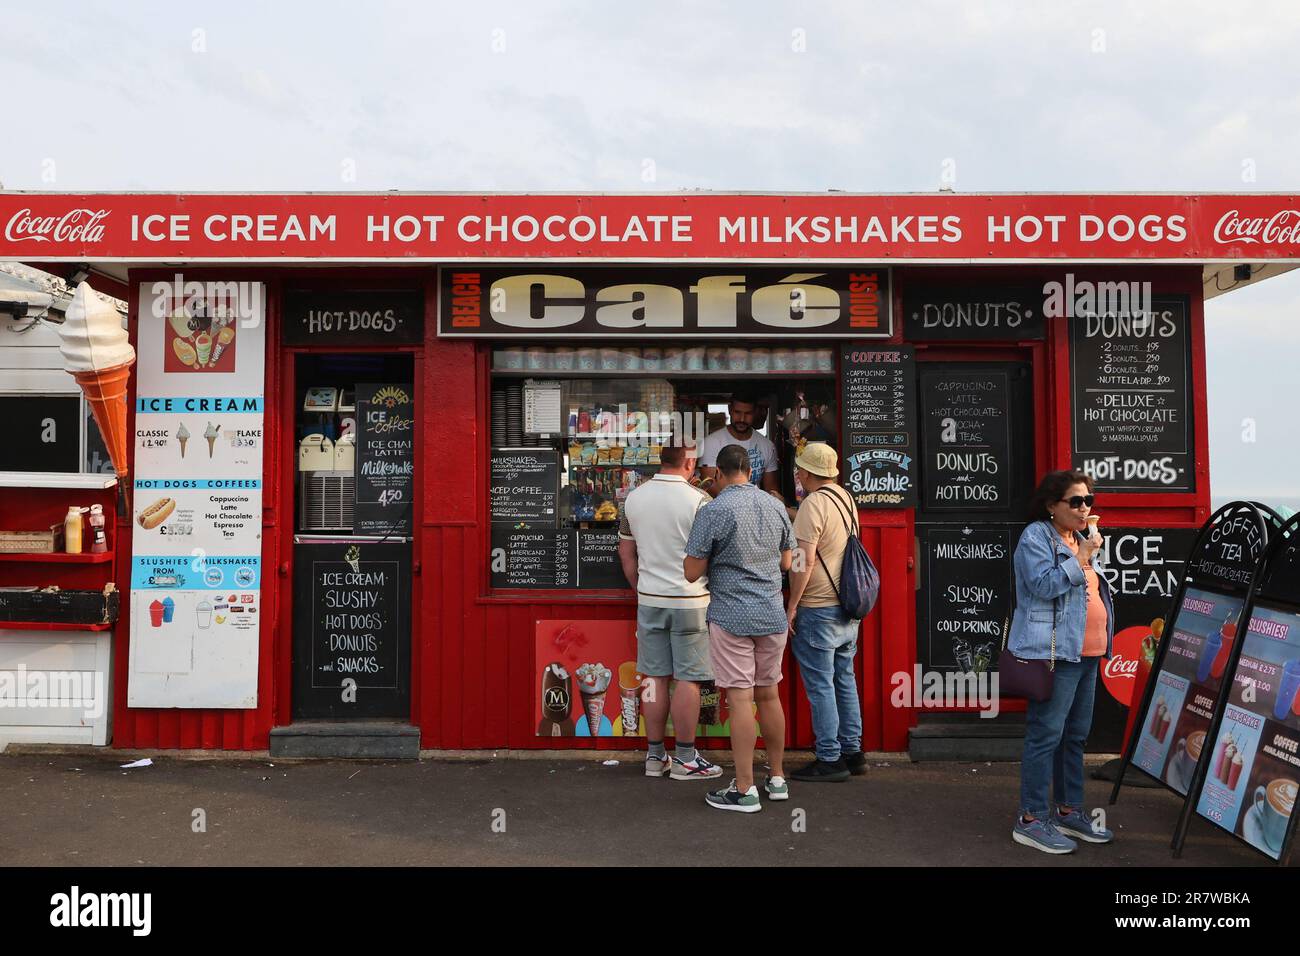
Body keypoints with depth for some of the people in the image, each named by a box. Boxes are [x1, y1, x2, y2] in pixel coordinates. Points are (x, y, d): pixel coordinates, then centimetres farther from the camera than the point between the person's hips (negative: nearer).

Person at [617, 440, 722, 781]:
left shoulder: (634, 497, 4)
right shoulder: (698, 501, -13)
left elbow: (626, 553, 11)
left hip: (649, 600, 5)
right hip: (690, 601, -5)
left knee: (655, 678, 11)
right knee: (687, 680, 4)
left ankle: (655, 756, 19)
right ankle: (685, 759, 13)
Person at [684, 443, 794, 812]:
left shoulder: (713, 511, -13)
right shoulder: (776, 506, 4)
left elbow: (692, 572, -11)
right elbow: (786, 563, 13)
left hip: (731, 617, -5)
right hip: (772, 615, 6)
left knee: (740, 699, 0)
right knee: (769, 695, 15)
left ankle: (745, 790, 7)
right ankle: (777, 779, 26)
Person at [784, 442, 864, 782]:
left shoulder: (813, 504, -17)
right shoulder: (846, 498, 10)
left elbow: (804, 561, -20)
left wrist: (791, 606, -15)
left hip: (818, 609, -9)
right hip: (848, 606, 9)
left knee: (820, 685, 0)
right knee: (844, 679, 16)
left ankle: (829, 760, 6)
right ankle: (852, 752, 24)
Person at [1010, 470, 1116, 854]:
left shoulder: (1080, 538, 19)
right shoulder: (1036, 536, -8)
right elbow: (1044, 584, -19)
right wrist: (1080, 558, -17)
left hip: (1086, 653, 9)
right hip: (1054, 652, -9)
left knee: (1075, 736, 14)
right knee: (1046, 735, -8)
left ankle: (1068, 811, 25)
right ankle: (1031, 820, -1)